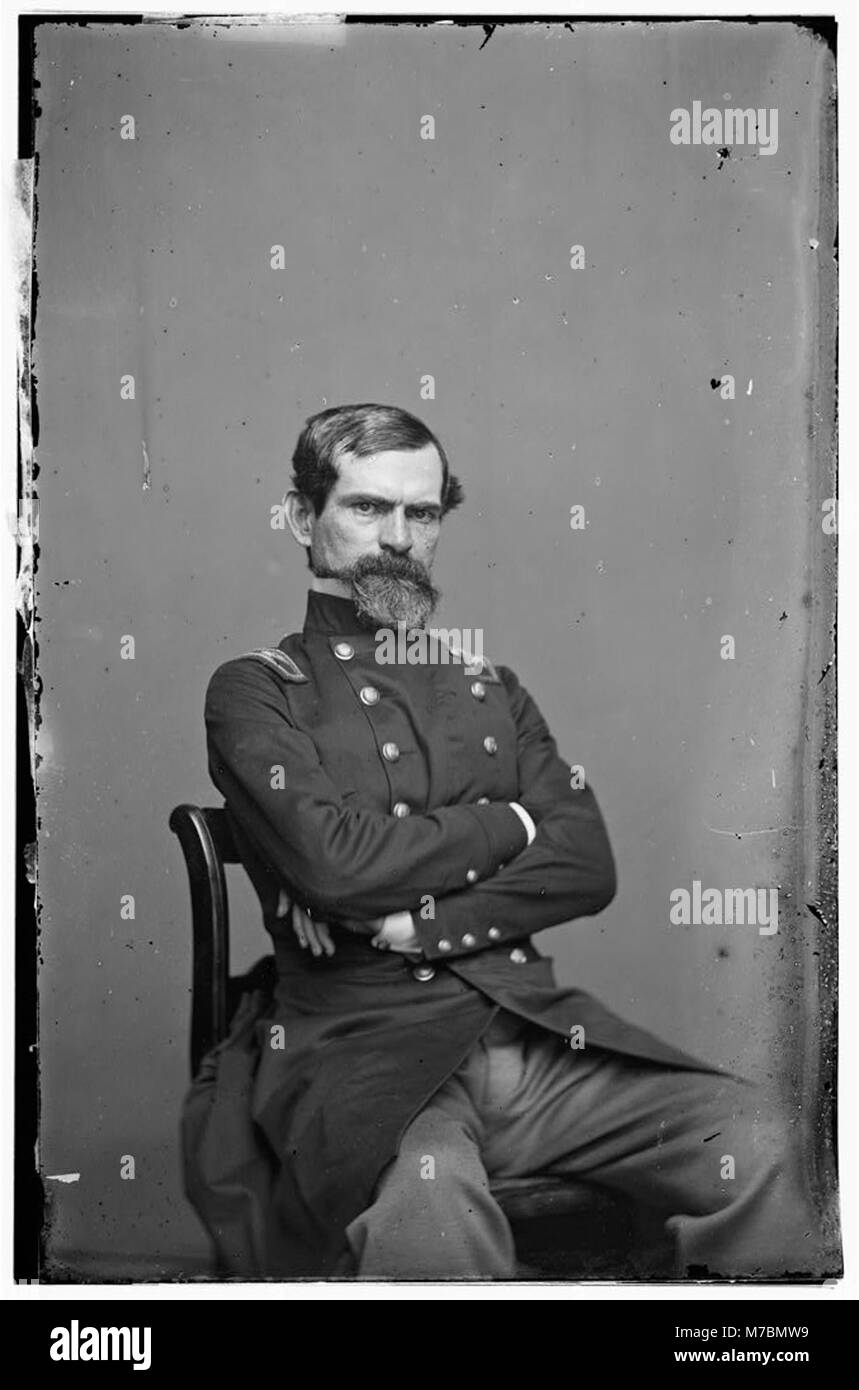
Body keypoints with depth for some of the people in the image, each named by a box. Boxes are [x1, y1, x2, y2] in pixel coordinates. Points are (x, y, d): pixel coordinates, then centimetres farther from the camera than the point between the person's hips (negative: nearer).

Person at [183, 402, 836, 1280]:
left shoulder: (489, 689, 19)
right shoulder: (254, 690, 5)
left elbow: (589, 869, 6)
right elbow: (332, 862, -14)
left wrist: (414, 921, -8)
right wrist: (507, 824, 0)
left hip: (535, 1032, 5)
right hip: (362, 1046, -4)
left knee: (753, 1140, -18)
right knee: (428, 1199, -37)